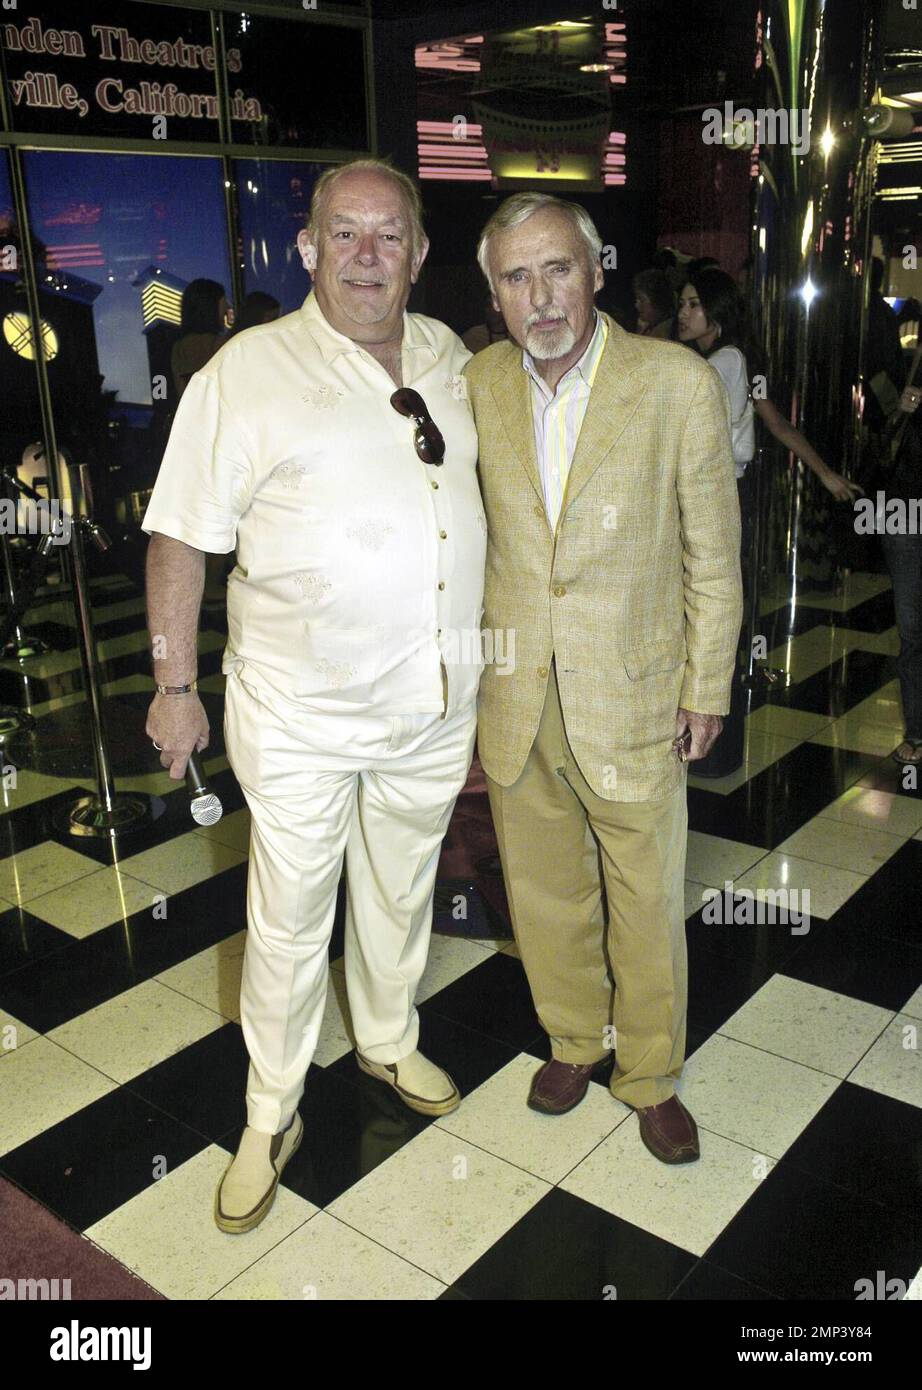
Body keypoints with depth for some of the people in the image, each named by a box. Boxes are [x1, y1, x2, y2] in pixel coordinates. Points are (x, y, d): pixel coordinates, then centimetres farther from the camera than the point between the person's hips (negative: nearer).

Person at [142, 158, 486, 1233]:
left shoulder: (448, 358, 7)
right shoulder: (249, 370, -9)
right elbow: (181, 536, -8)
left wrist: (482, 661, 18)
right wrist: (174, 684, -9)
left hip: (434, 702, 5)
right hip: (301, 711, -4)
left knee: (401, 890, 21)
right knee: (289, 920, 7)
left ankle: (389, 1043, 46)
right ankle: (271, 1116, 29)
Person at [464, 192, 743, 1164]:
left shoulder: (678, 383, -11)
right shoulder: (476, 384, -1)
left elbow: (712, 553, -4)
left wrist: (706, 689, -3)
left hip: (631, 698, -3)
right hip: (514, 699, 3)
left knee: (646, 903, 11)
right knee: (543, 890, 19)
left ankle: (650, 1075, 35)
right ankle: (572, 1038, 44)